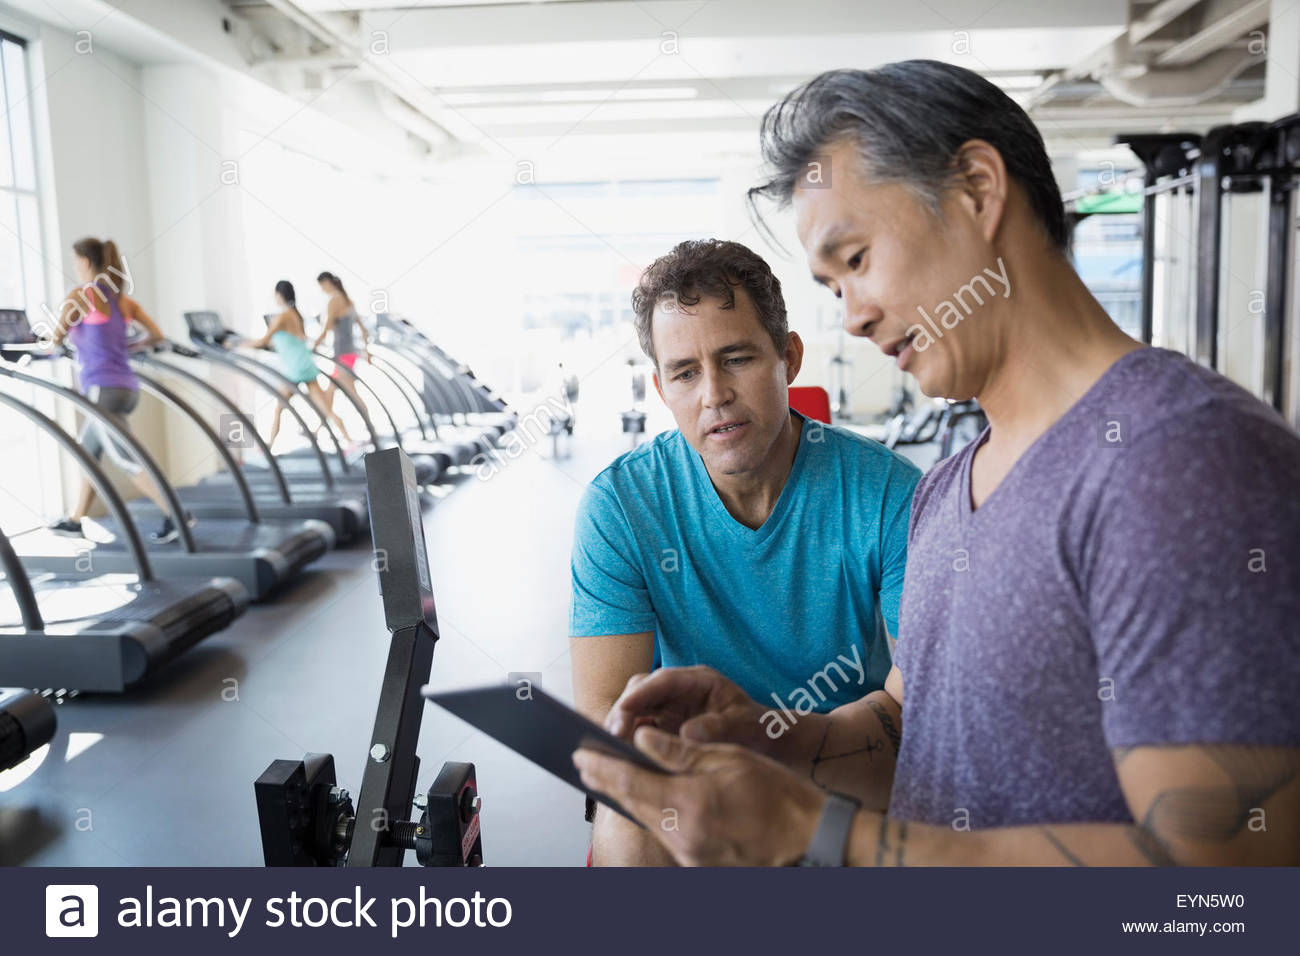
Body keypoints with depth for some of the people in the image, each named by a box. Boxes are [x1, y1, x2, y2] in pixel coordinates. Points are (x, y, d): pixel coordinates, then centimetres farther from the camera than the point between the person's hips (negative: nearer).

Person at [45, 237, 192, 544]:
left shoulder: (78, 295, -7)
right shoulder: (123, 299, 11)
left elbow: (57, 339, -1)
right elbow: (156, 335, 12)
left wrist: (55, 343, 22)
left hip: (103, 391, -8)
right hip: (126, 388, 8)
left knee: (128, 462, -6)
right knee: (88, 453, 19)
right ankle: (75, 521, 28)